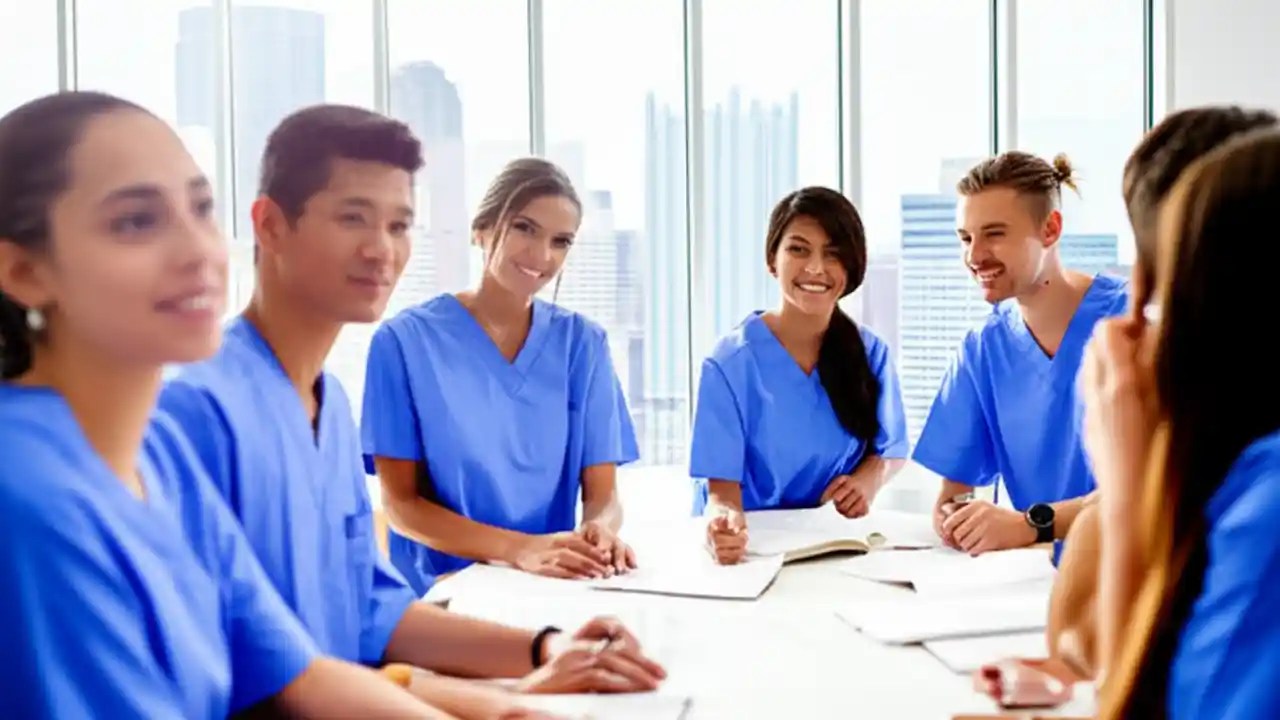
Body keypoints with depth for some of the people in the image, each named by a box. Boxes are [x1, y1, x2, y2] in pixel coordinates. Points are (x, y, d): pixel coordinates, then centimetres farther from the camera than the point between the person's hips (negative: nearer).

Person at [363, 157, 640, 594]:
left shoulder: (583, 343, 6)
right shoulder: (406, 340, -3)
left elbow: (602, 493, 4)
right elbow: (401, 503, -5)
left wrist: (599, 530, -20)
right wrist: (518, 548, -20)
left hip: (557, 588, 3)